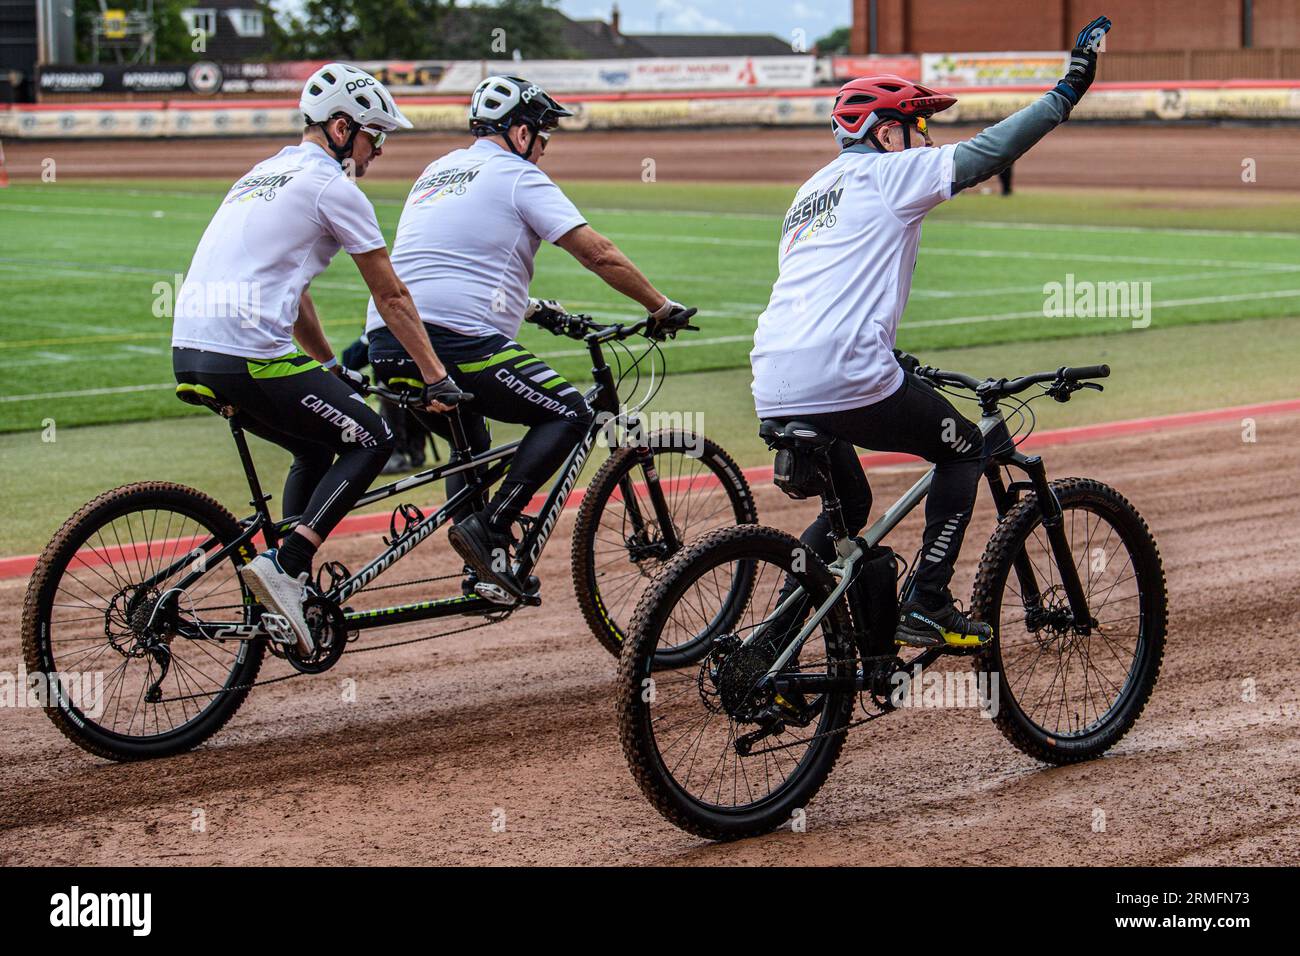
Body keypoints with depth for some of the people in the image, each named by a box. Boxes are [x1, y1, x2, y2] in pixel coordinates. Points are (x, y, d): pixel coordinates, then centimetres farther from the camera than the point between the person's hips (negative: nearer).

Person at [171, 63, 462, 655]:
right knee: (370, 440, 5)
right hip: (248, 357, -9)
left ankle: (293, 596, 17)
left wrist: (329, 367, 40)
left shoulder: (264, 175, 25)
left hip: (191, 354, 9)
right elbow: (392, 298, 1)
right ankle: (283, 566, -9)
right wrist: (436, 378, 7)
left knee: (317, 450, 25)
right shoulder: (331, 185, -2)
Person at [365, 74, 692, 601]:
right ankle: (490, 528, -10)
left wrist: (527, 305, 46)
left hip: (386, 345, 8)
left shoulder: (437, 171, 26)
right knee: (568, 413, 4)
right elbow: (600, 255, -2)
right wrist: (660, 307, 8)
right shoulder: (518, 177, 3)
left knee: (470, 443, 28)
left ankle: (482, 569, 13)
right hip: (457, 340, -8)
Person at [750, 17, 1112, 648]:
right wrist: (1065, 93, -1)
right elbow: (983, 154, -6)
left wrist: (891, 360, 39)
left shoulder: (812, 191, 27)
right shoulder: (885, 172, 3)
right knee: (963, 449, 13)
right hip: (842, 379, -8)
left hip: (773, 393, 8)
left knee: (847, 507, 26)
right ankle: (925, 608, 5)